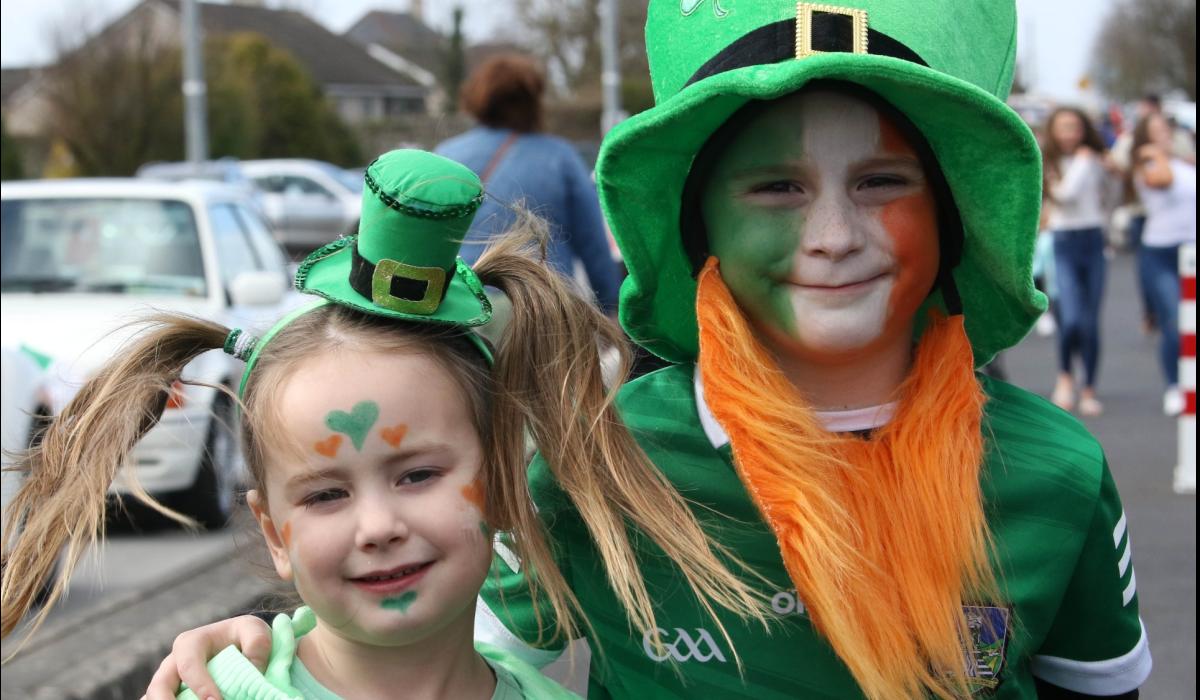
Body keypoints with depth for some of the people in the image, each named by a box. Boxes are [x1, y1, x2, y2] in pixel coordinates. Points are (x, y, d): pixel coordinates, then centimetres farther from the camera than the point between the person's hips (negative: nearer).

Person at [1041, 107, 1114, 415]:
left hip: (1093, 241, 3)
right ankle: (1065, 375, 11)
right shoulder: (1050, 164, -2)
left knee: (1091, 323, 3)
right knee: (1071, 318, -16)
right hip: (1065, 243, -3)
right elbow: (1065, 192, -16)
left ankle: (1089, 389, 13)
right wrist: (1081, 161, -8)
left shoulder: (1096, 161, 10)